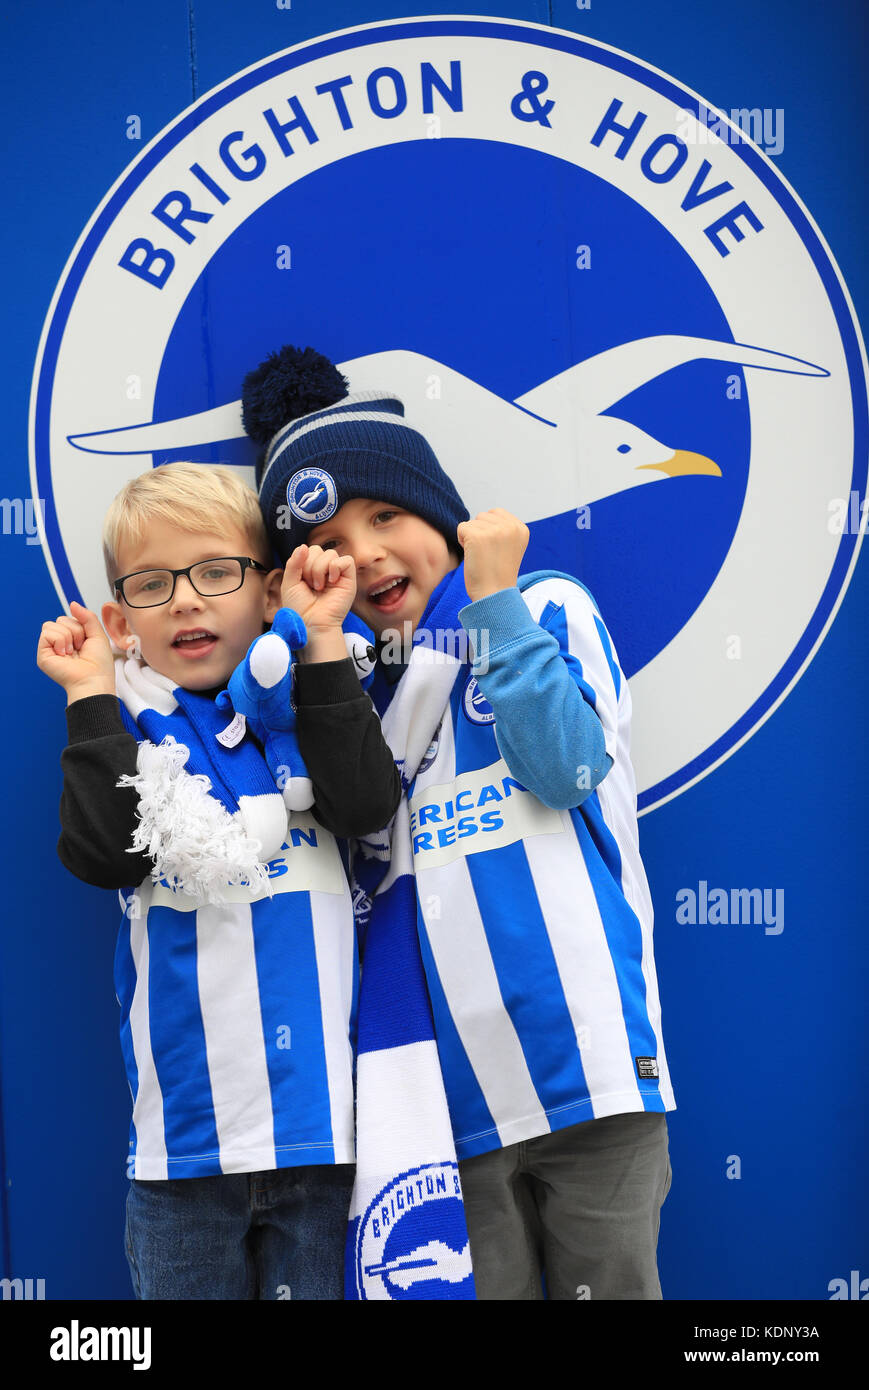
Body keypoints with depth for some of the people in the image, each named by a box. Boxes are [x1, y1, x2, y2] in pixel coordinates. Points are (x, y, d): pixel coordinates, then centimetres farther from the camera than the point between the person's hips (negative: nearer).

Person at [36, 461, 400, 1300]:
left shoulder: (308, 707, 5)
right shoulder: (123, 727, 4)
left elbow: (367, 805, -14)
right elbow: (106, 857, -12)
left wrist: (321, 639, -14)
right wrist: (91, 696, -12)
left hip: (320, 1110, 0)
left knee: (315, 1282, 9)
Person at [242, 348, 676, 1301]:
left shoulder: (548, 609, 3)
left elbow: (567, 768, -13)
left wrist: (491, 600, -9)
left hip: (588, 1067, -3)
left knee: (608, 1283, 5)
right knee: (482, 1281, 7)